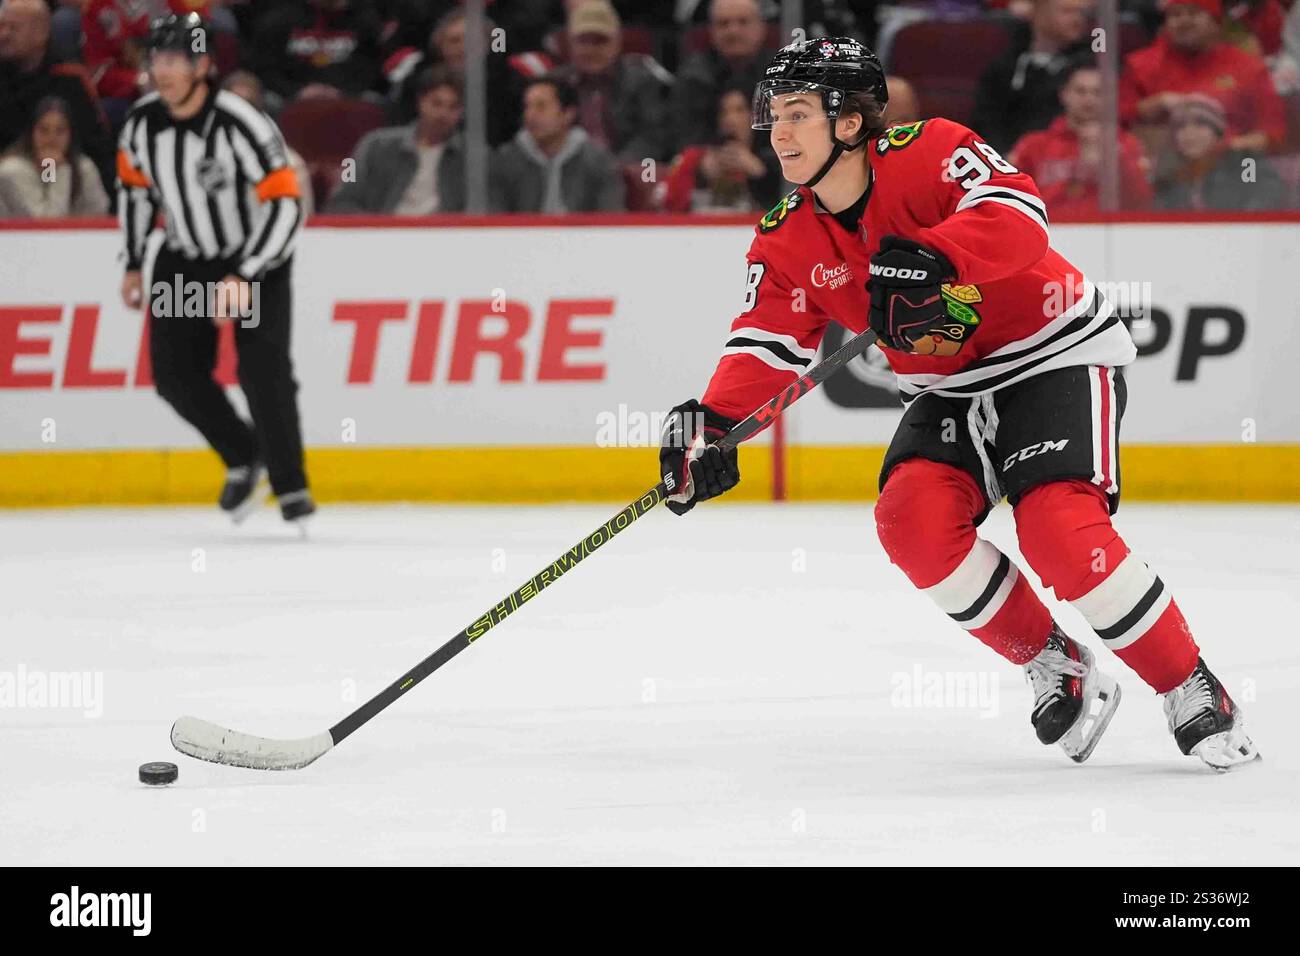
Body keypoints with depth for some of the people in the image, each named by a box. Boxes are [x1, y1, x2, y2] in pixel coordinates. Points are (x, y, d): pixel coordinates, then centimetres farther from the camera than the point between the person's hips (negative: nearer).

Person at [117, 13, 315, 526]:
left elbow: (286, 207, -27)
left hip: (256, 255, -5)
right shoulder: (142, 122, -10)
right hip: (185, 261, 5)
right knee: (175, 373, -3)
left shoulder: (242, 125, -28)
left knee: (262, 369, -19)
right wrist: (134, 265, 12)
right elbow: (134, 185, 10)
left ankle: (290, 483, -6)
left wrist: (244, 278, -31)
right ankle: (243, 458, 19)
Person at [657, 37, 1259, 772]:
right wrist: (713, 420, -24)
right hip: (951, 390, 7)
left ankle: (1194, 692, -10)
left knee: (1060, 532, -25)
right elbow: (769, 341, -6)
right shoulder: (787, 240, -2)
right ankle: (1058, 670, -1)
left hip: (1056, 357, -7)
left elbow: (1018, 213, -36)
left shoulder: (927, 154, -21)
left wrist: (931, 259, -52)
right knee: (913, 519, -19)